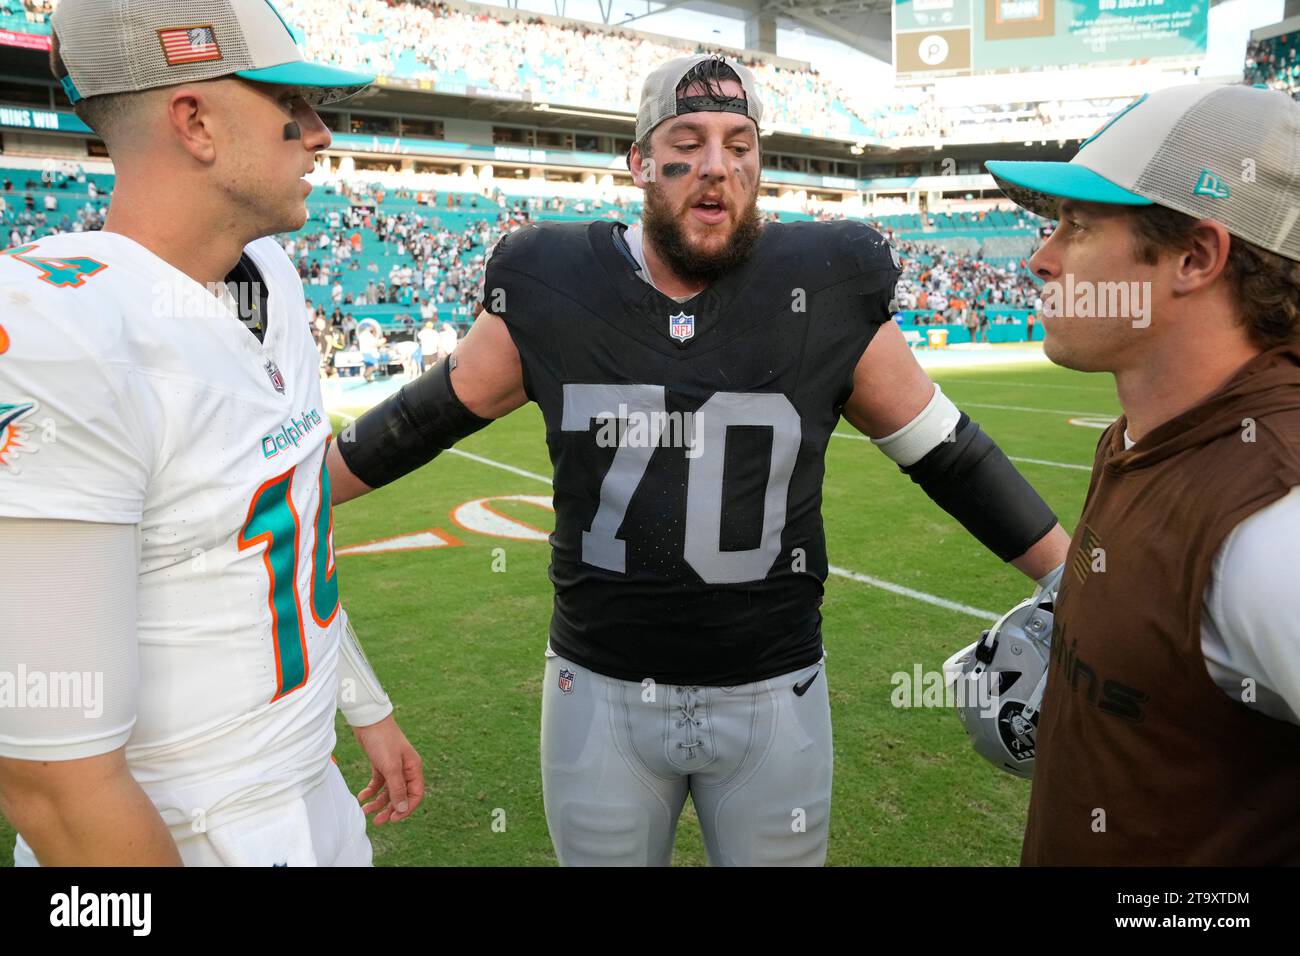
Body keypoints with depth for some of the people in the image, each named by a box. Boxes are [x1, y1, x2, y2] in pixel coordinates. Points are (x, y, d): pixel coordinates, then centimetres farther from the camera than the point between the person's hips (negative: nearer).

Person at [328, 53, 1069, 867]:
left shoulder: (827, 292, -8)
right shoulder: (554, 289, -7)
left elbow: (947, 454, 0)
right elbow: (429, 417, 6)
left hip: (775, 697, 0)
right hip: (599, 695, 1)